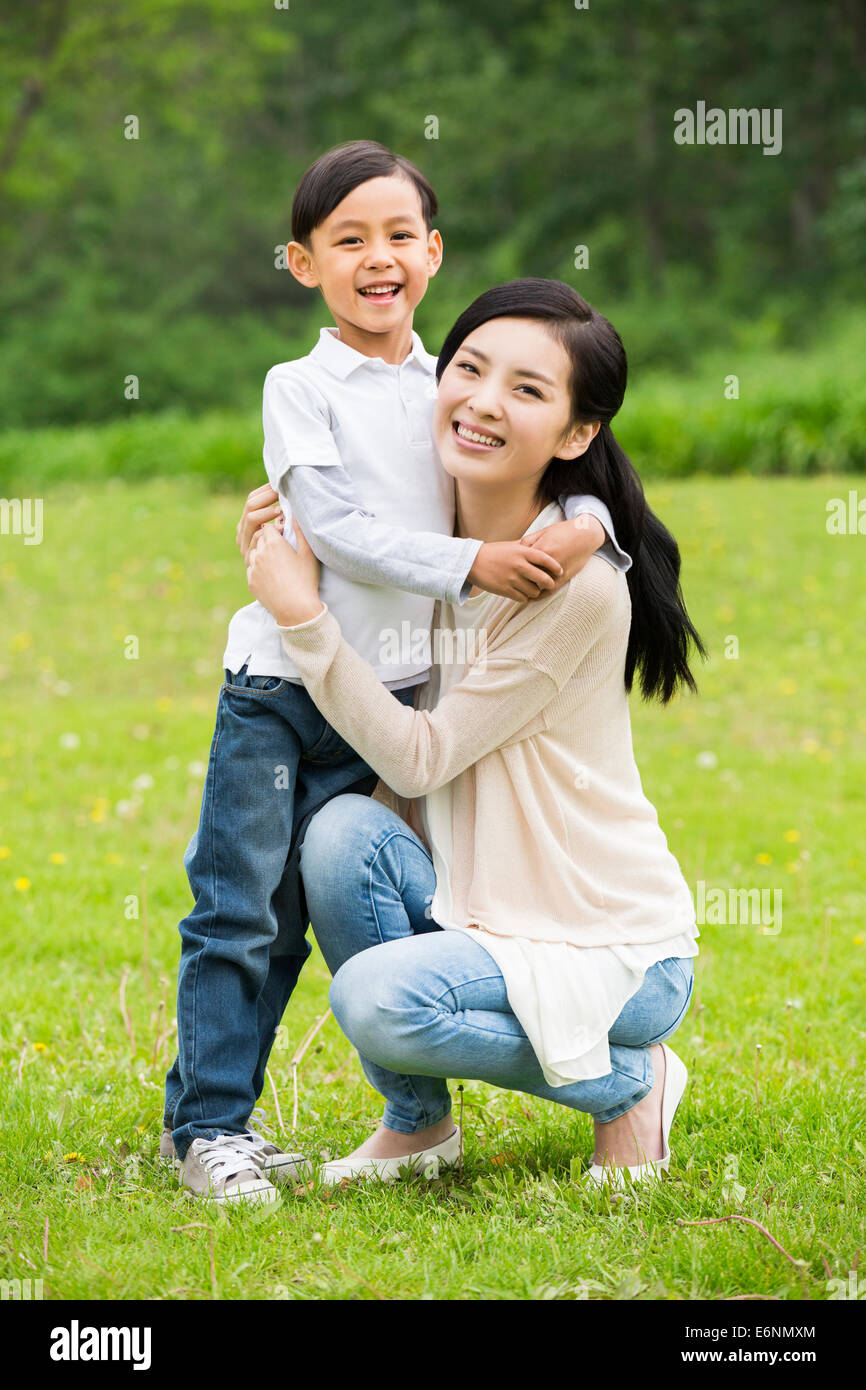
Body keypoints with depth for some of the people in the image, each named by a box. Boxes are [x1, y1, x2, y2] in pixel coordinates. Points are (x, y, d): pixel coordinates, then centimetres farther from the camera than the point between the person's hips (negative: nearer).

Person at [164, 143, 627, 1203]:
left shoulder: (451, 390, 7)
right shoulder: (301, 389, -7)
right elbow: (338, 533, -16)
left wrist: (588, 523, -13)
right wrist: (472, 564, -22)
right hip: (278, 687, -4)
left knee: (303, 913, 9)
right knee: (238, 909, -3)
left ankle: (225, 1113, 19)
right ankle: (203, 1123, 6)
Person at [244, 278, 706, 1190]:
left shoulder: (579, 585, -21)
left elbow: (422, 757, -19)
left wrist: (305, 617, -22)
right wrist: (286, 560, -1)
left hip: (615, 950, -7)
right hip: (473, 904, 7)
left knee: (379, 998, -28)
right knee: (343, 832, -20)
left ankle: (631, 1079, -1)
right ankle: (417, 1122, 1)